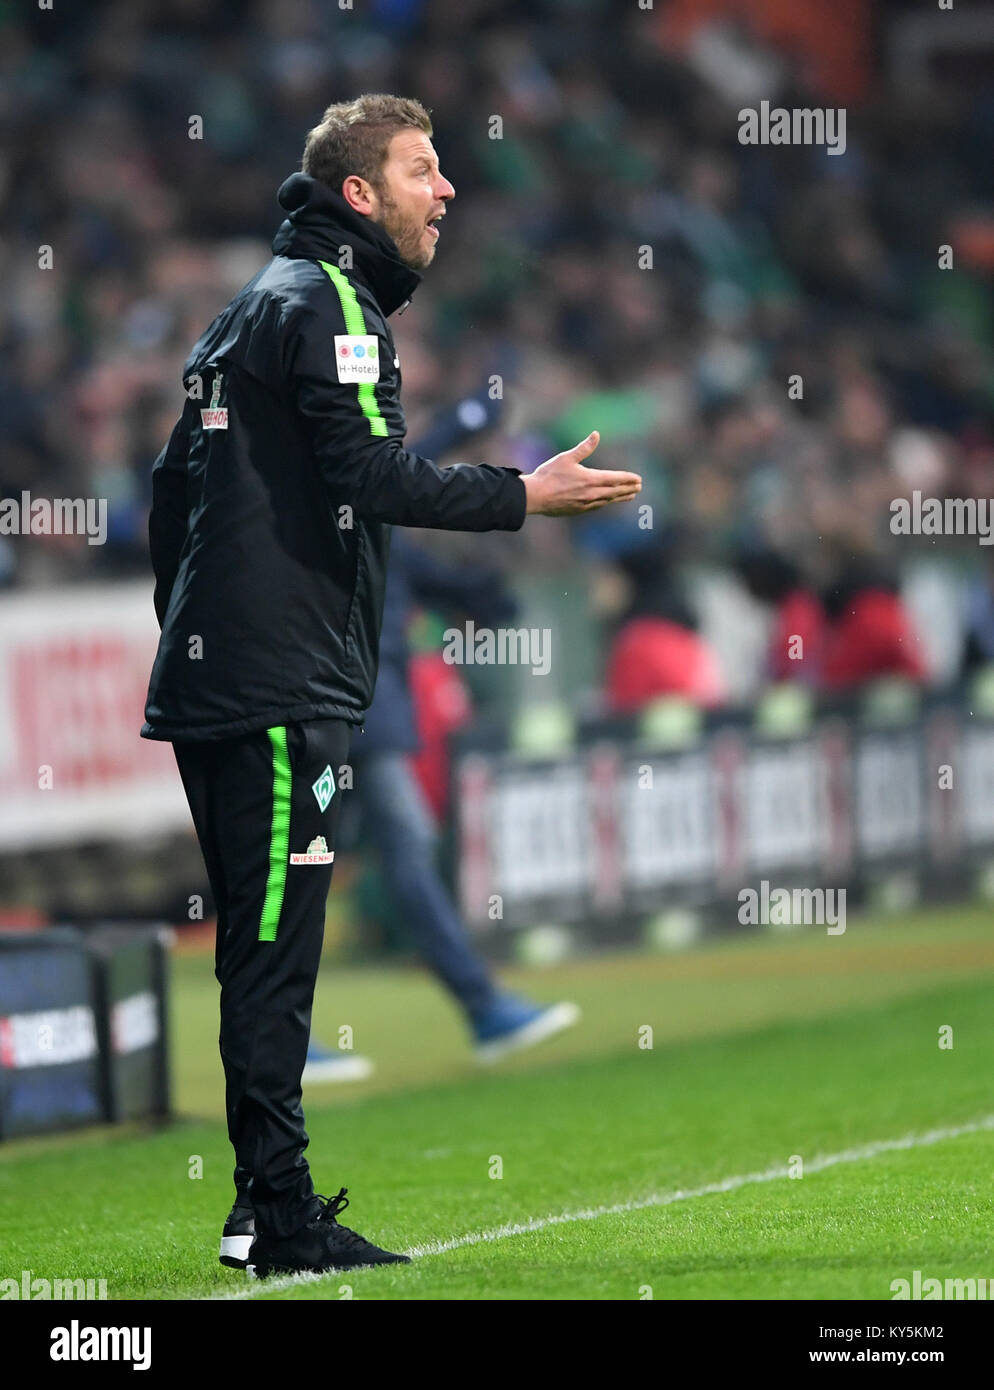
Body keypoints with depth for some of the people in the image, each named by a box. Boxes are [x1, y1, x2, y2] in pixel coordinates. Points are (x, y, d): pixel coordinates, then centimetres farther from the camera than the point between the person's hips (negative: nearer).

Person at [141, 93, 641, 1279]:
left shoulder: (255, 303, 21)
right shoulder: (329, 303, -9)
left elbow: (174, 484, 24)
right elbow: (371, 475, -20)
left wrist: (185, 636, 27)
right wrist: (528, 495, -14)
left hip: (212, 682, 10)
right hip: (281, 689, -10)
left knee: (258, 950, 13)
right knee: (274, 954, -9)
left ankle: (266, 1206, 16)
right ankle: (282, 1218, -9)